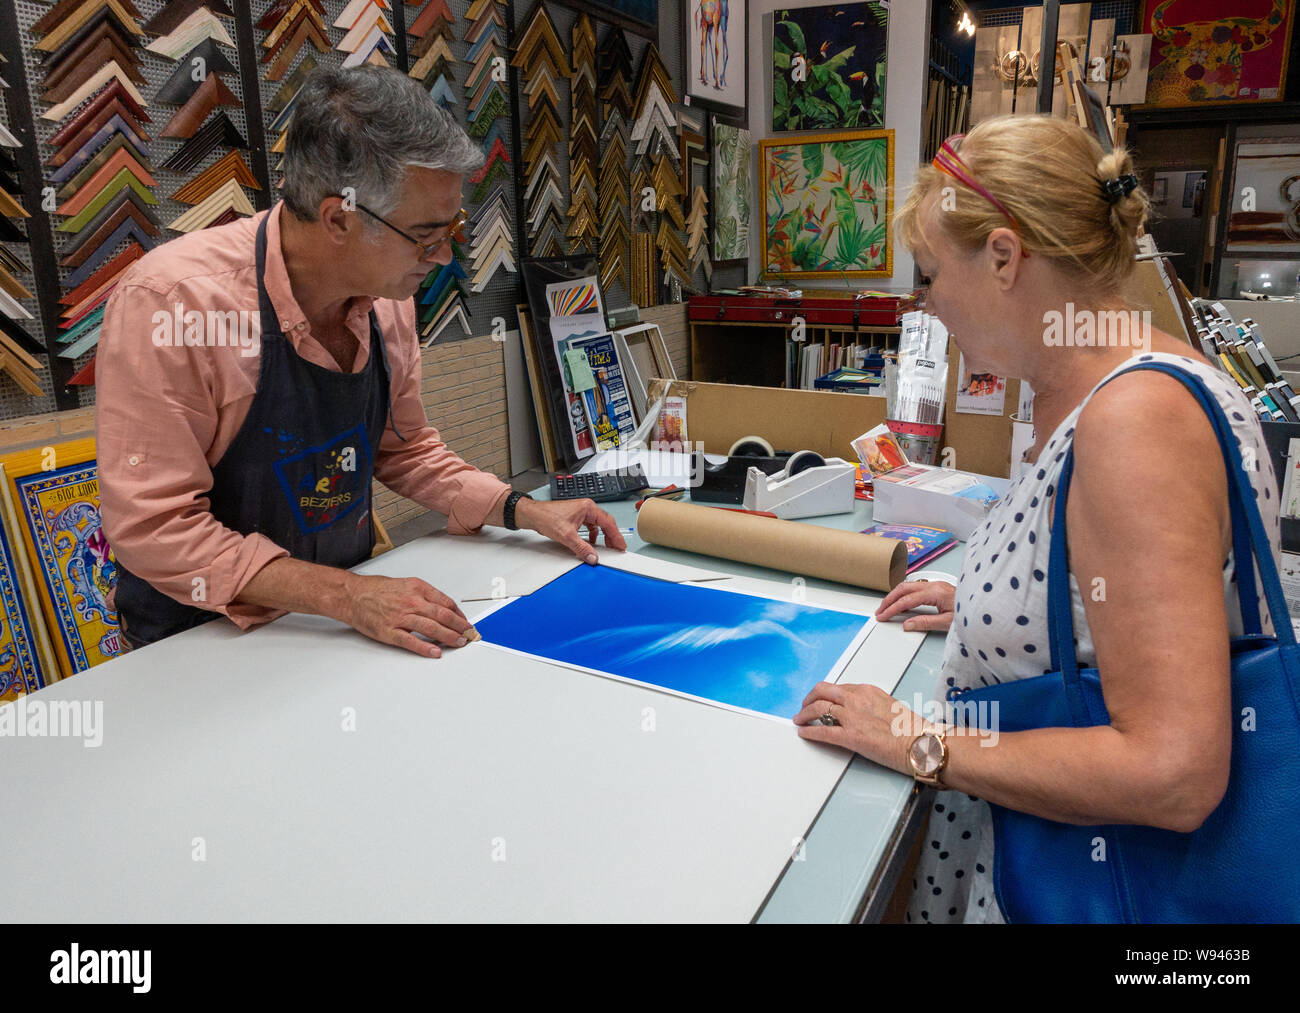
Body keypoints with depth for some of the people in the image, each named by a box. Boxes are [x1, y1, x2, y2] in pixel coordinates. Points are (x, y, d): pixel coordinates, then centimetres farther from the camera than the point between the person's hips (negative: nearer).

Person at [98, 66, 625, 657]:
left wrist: (522, 512, 0)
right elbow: (154, 526, -23)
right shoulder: (172, 301, -23)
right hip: (207, 637, -5)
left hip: (346, 611, 5)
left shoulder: (386, 300, -3)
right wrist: (341, 594, -30)